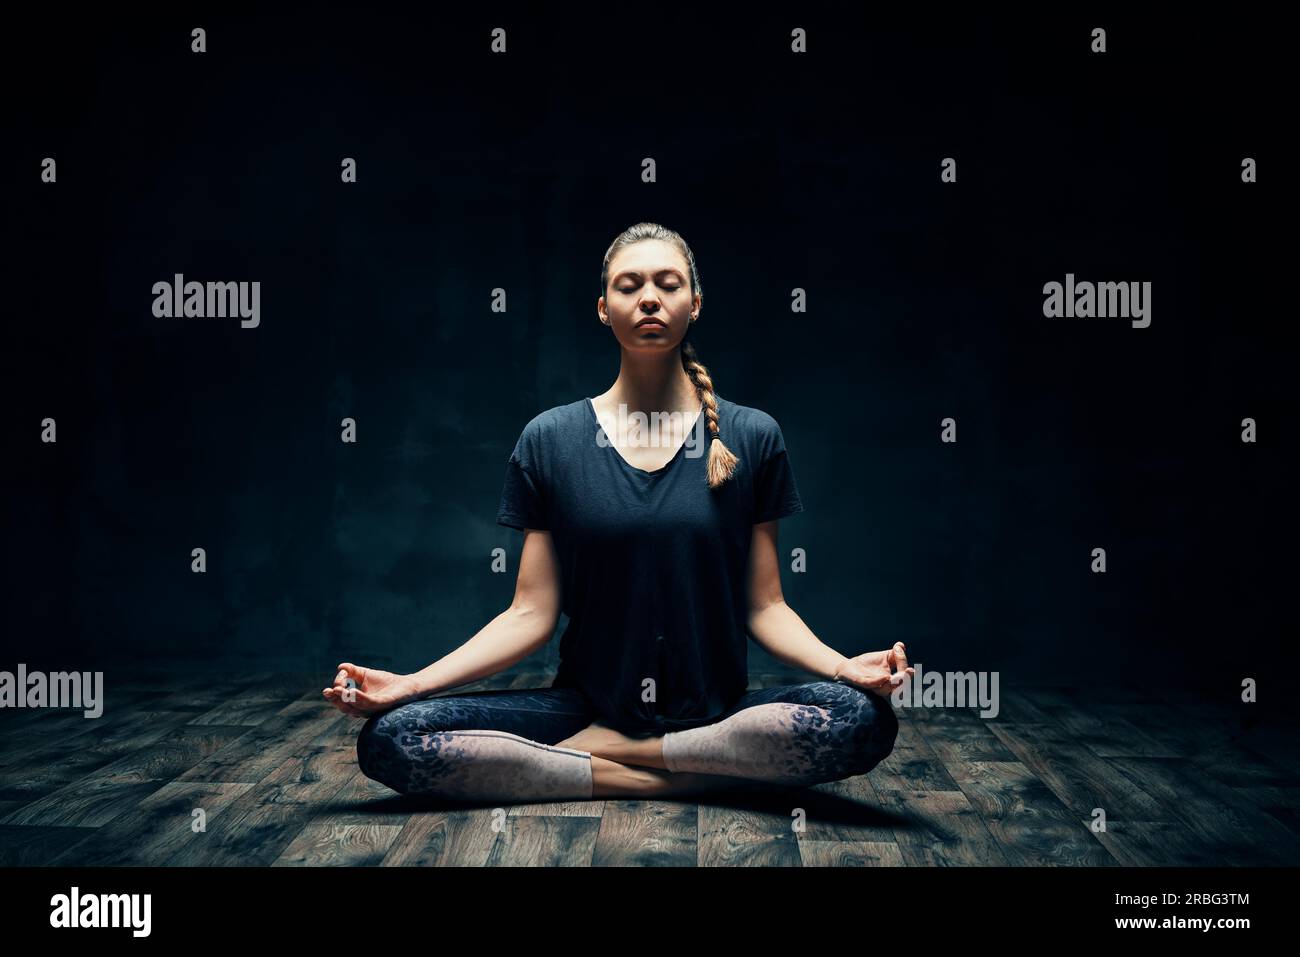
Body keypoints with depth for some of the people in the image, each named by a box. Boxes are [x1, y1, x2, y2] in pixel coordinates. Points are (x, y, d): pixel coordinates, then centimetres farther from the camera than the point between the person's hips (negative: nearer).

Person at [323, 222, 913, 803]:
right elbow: (531, 615, 0)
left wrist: (847, 666, -17)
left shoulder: (750, 437, 2)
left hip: (717, 712, 0)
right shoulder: (550, 439, 3)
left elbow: (764, 607, 2)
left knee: (863, 719, -31)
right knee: (388, 739, -22)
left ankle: (598, 751, -13)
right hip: (586, 703, 0)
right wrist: (408, 684, -12)